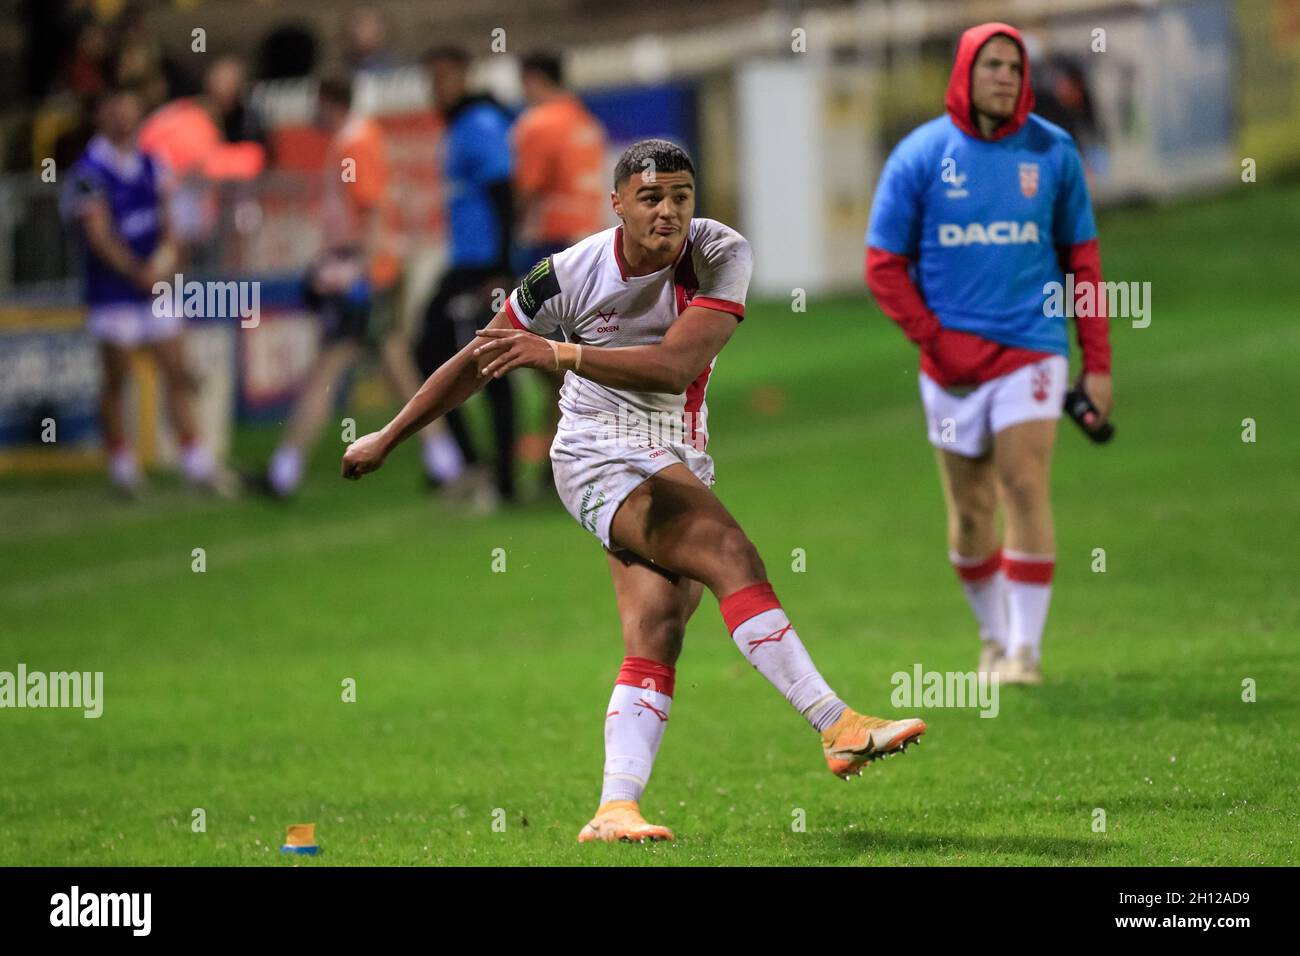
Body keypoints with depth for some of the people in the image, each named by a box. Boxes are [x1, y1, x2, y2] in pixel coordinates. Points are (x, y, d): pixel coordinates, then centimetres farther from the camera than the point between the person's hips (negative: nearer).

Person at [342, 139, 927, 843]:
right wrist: (386, 439, 10)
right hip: (600, 456, -4)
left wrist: (560, 354, -32)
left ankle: (614, 810, -17)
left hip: (680, 462, 4)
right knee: (729, 551, -24)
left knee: (657, 634, -11)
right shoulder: (572, 274, -11)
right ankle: (838, 727, -30)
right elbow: (478, 362, 3)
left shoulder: (721, 256, -9)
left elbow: (675, 365, -22)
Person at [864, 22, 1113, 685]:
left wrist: (1097, 361, 5)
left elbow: (1082, 258, 9)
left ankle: (1026, 648, -9)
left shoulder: (1052, 152, 3)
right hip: (953, 365, 0)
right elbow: (884, 265, 1)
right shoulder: (920, 156, -1)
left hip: (1031, 351, 0)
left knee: (1026, 491, -13)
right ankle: (993, 636, 26)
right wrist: (934, 340, -10)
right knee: (969, 512, 7)